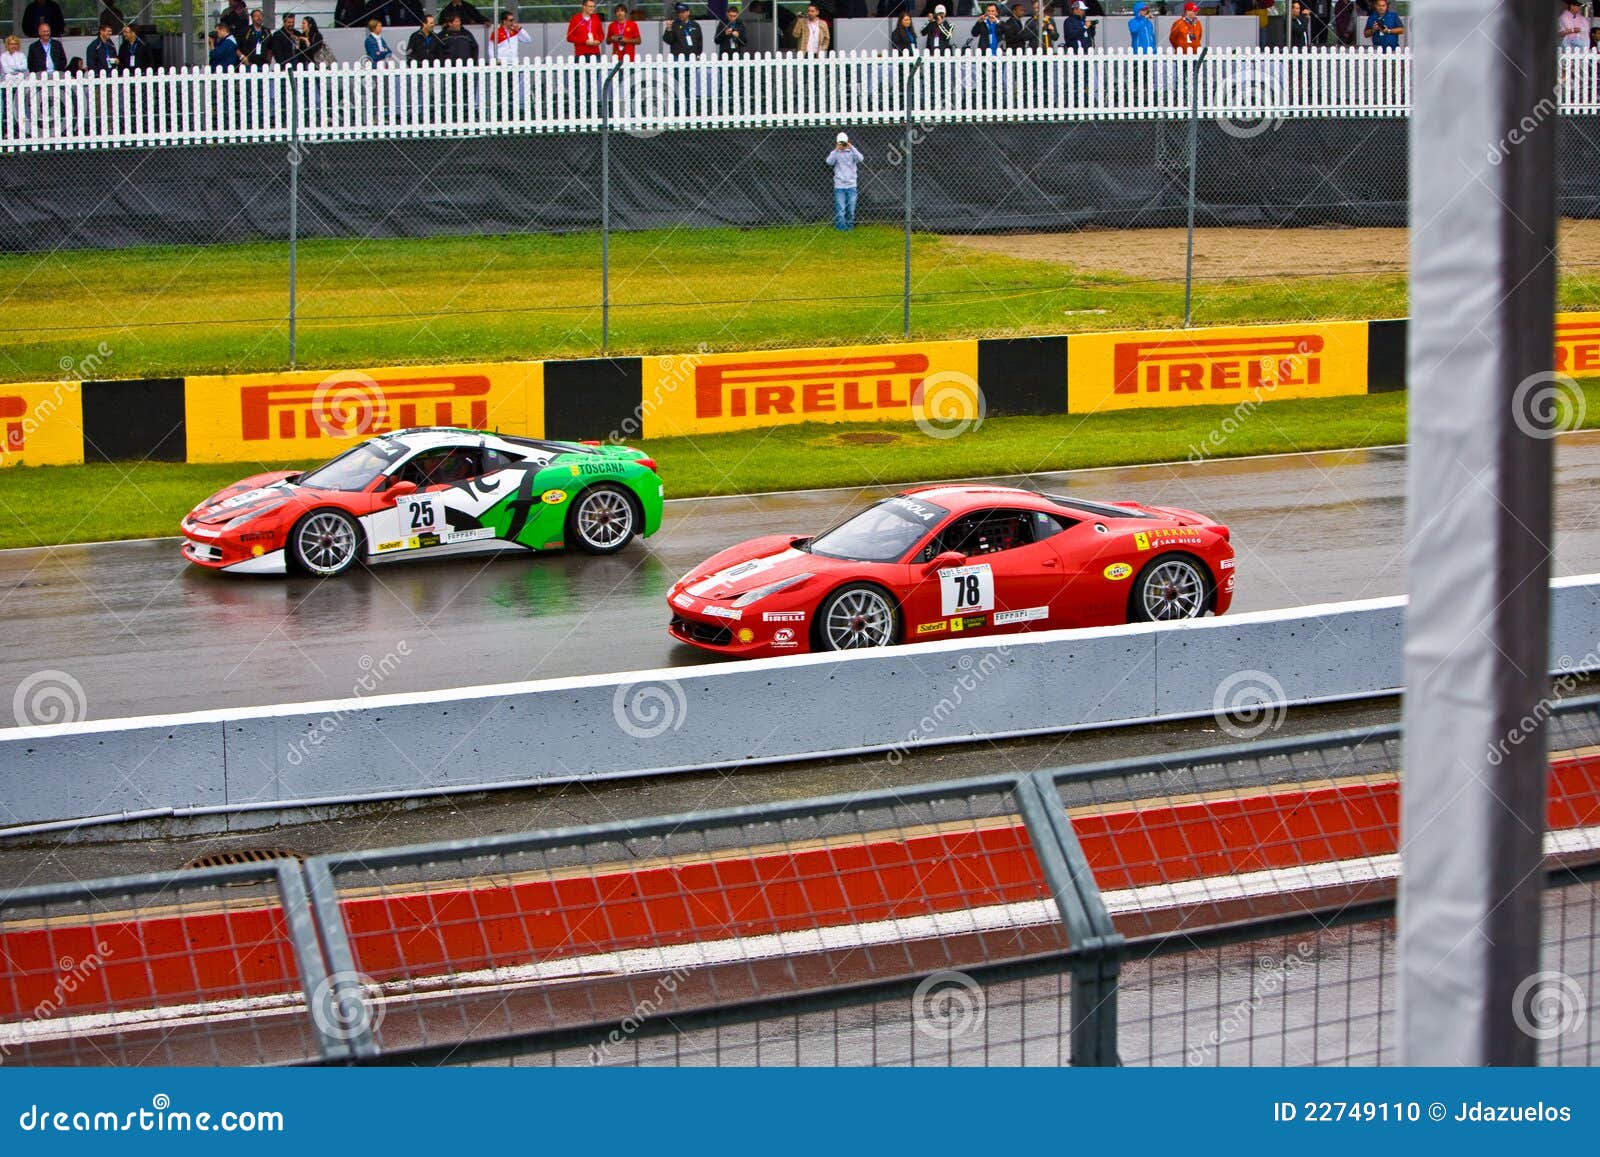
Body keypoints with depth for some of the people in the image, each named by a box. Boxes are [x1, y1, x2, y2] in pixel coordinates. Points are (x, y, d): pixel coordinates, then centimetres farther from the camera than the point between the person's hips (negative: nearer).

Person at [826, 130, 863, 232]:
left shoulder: (852, 152, 4)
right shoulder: (835, 154, 2)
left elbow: (860, 159, -14)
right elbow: (829, 162, -16)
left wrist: (852, 148, -20)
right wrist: (836, 150, -22)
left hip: (851, 186, 1)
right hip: (839, 186, -1)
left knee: (851, 210, 6)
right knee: (840, 210, -6)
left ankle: (850, 227, 19)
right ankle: (841, 229, -1)